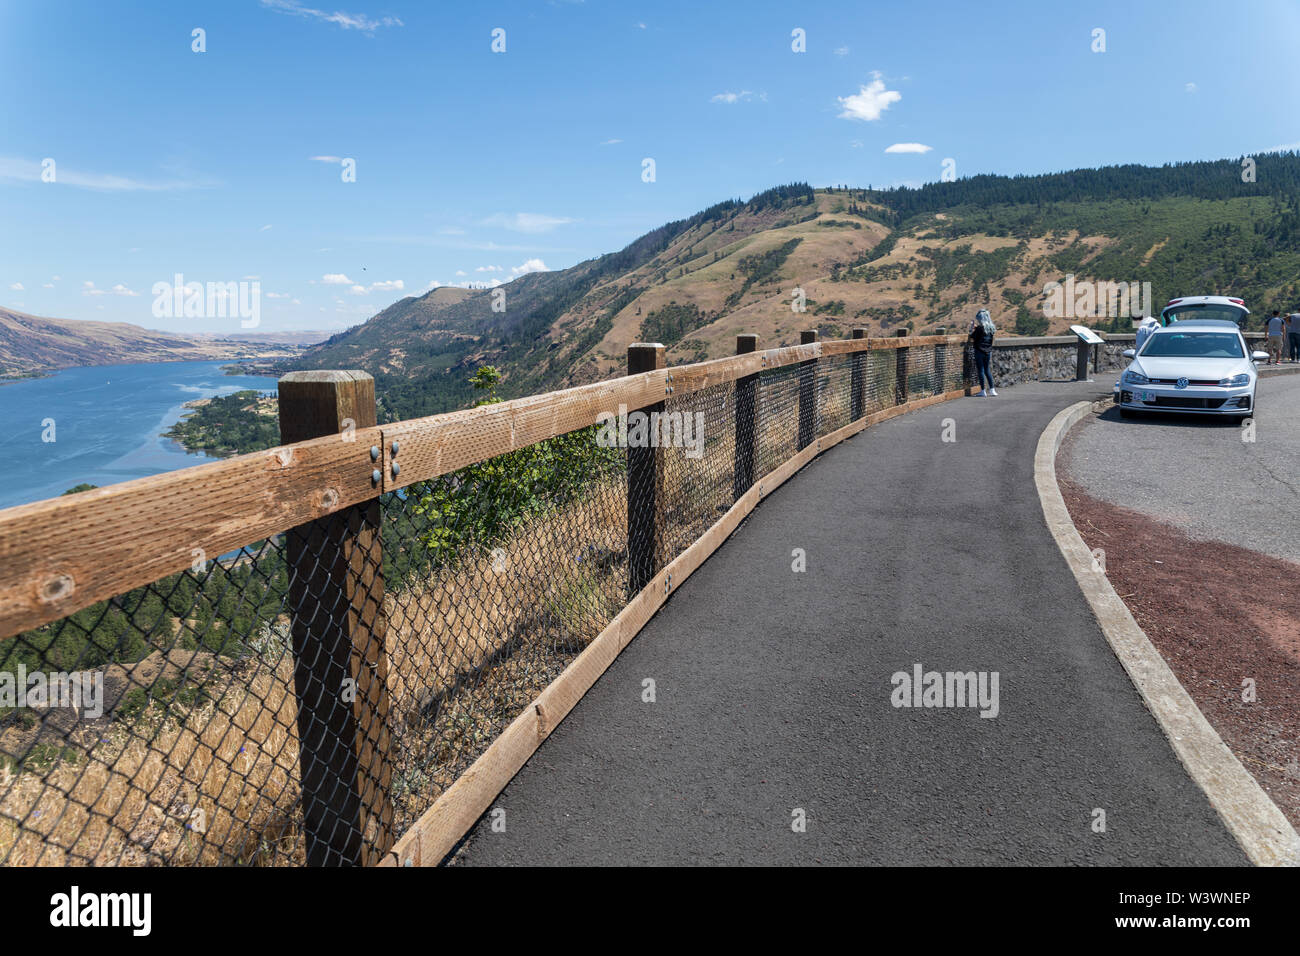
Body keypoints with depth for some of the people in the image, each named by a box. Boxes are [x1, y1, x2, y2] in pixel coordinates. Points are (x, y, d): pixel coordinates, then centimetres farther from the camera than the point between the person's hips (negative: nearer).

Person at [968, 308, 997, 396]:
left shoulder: (980, 328, -15)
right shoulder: (992, 328, 4)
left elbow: (972, 337, -11)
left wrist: (972, 328, 3)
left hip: (979, 351, -6)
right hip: (988, 351, 6)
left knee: (981, 371, 0)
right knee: (987, 370, 18)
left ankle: (983, 391, 1)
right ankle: (992, 390, 17)